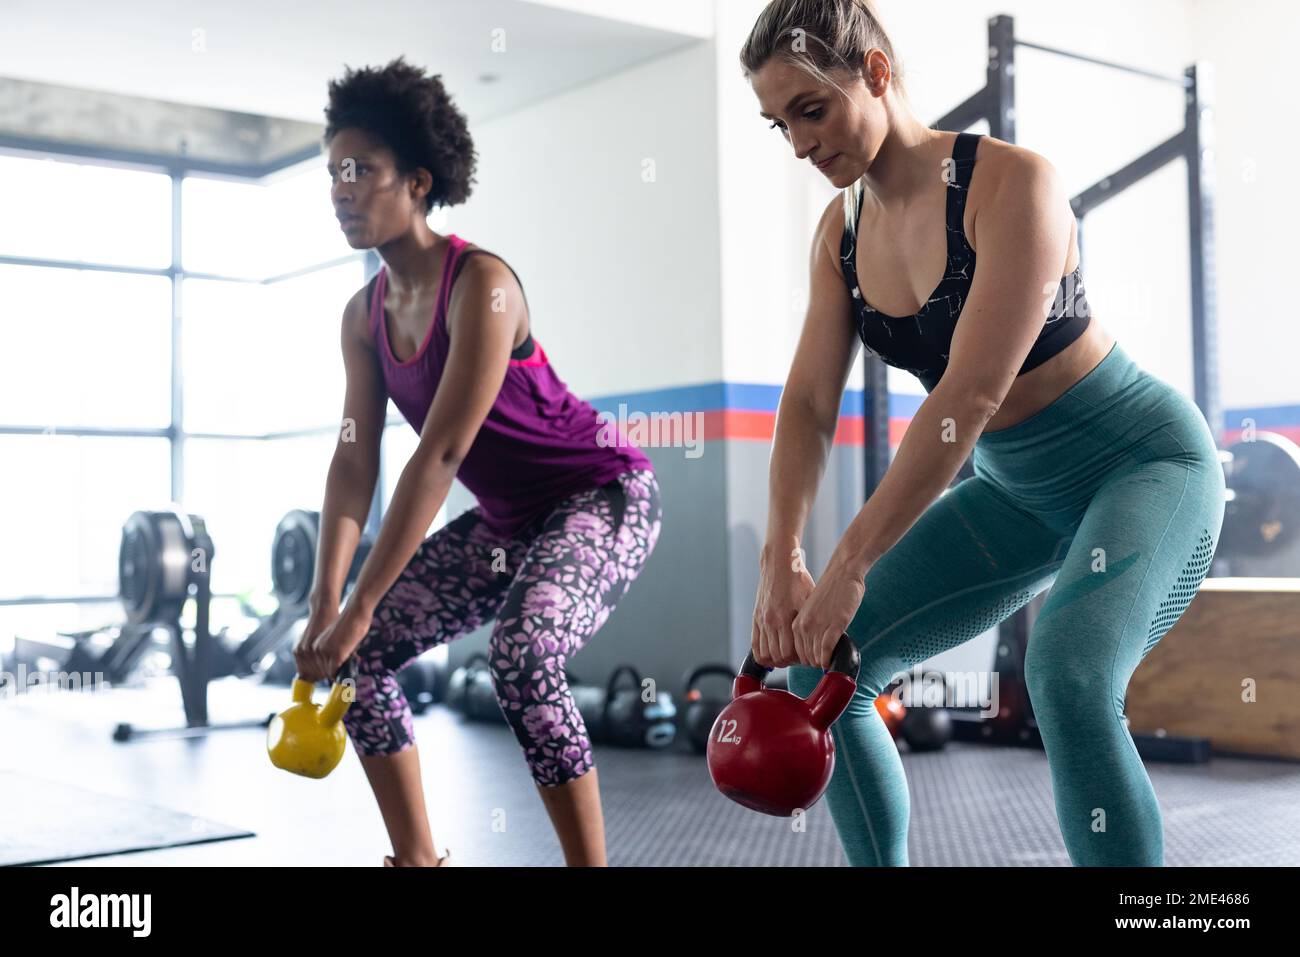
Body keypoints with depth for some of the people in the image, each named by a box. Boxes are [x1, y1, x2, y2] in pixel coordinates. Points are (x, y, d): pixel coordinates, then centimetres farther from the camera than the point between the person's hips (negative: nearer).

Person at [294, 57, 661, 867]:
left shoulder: (480, 283, -24)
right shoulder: (365, 314, 0)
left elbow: (441, 454, -28)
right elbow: (355, 463, -2)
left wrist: (361, 608, -28)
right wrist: (325, 605, -12)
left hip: (604, 496, -8)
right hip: (508, 521, 8)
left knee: (522, 657, -34)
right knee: (357, 655, 1)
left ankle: (590, 862, -19)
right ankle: (417, 858, 13)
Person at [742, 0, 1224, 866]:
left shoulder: (1011, 184, -24)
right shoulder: (842, 231, -2)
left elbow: (970, 396, -31)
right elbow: (809, 403, -6)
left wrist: (851, 564, -32)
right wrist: (781, 564, -21)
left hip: (1144, 462, -7)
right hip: (1018, 490, 7)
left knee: (1068, 679, -34)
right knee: (823, 665, -1)